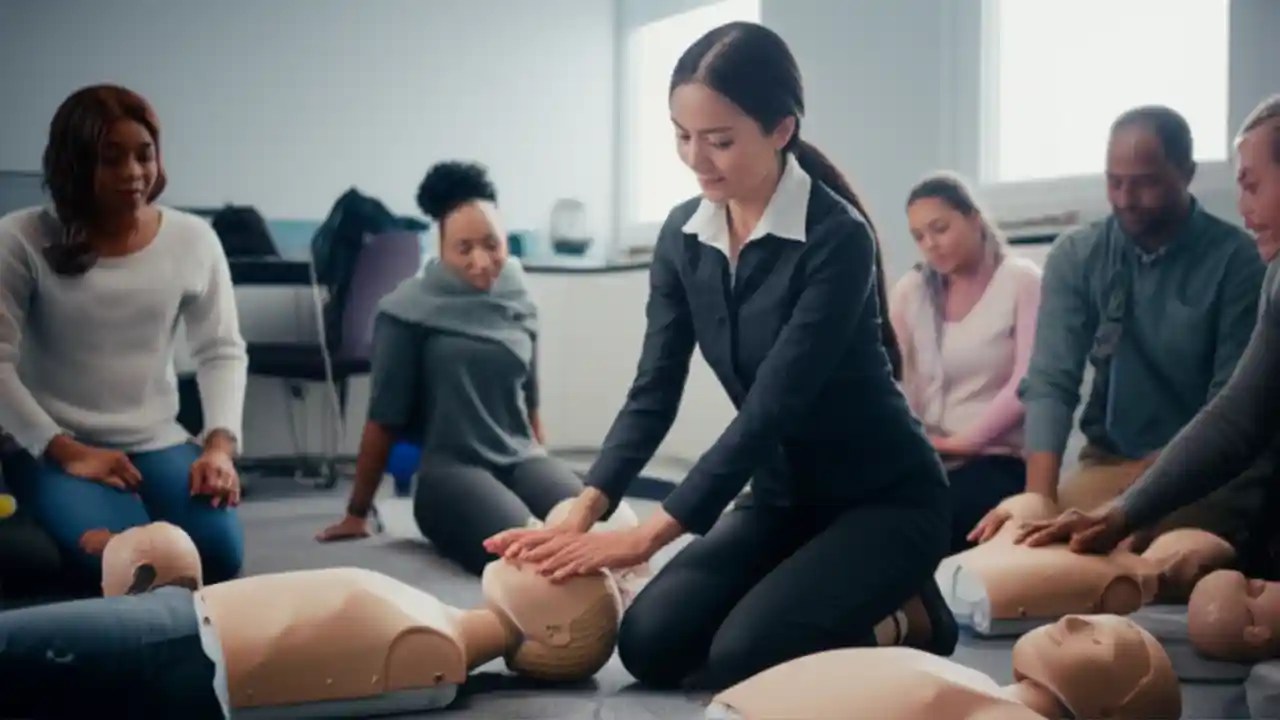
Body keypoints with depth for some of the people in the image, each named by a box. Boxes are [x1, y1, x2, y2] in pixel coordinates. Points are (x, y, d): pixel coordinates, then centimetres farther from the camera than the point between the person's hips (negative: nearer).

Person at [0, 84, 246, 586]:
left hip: (157, 443, 3)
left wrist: (220, 444, -13)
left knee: (219, 550, -21)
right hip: (54, 449, -3)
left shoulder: (193, 239, 1)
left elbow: (222, 352, 3)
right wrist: (67, 452, -15)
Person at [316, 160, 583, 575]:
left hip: (521, 456, 5)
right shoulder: (410, 309, -1)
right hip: (449, 466, -5)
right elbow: (385, 417, 3)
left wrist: (544, 475, 29)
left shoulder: (519, 303, 13)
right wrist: (357, 512, 8)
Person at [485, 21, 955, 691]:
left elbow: (771, 407, -27)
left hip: (885, 497, -7)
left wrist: (648, 535, -30)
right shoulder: (683, 236, -2)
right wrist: (583, 510, -19)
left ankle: (909, 620, 5)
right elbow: (653, 392, -4)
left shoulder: (836, 238, -23)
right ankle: (879, 608, 13)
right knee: (650, 644, -9)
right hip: (782, 497, 7)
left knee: (742, 657, -25)